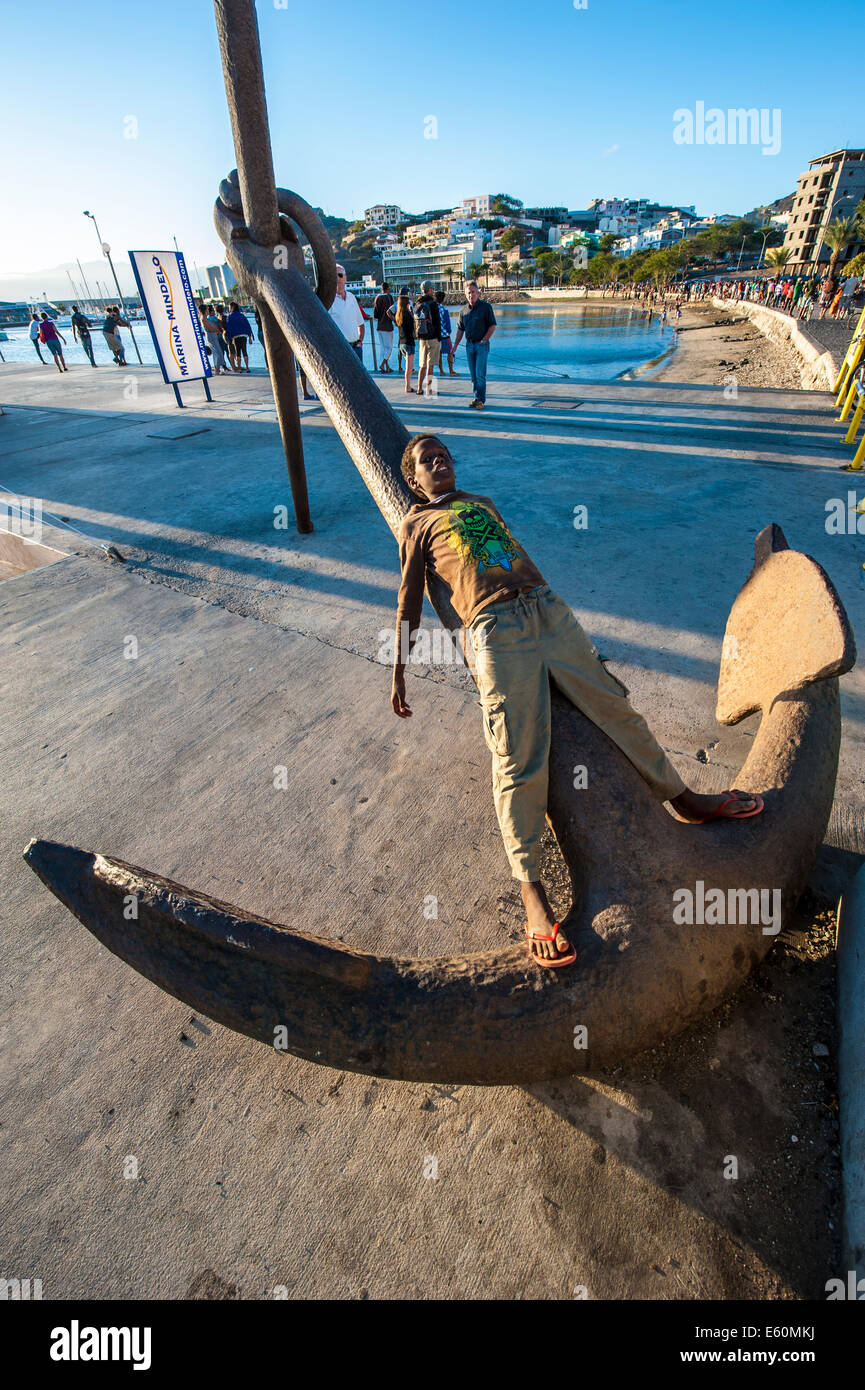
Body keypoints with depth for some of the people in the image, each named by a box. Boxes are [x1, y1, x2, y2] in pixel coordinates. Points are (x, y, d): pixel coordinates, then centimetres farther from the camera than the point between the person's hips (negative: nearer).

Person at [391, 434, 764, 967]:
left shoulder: (484, 502, 32)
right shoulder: (417, 524, 18)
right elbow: (410, 602, 12)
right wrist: (400, 672, 7)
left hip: (548, 608, 5)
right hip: (496, 632, -5)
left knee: (618, 706, 9)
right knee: (519, 762, -12)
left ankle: (684, 799, 27)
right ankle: (532, 891, -5)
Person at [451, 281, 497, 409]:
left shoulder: (486, 307, -2)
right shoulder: (464, 311, 12)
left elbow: (492, 326, -4)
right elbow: (460, 329, 16)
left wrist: (484, 340, -11)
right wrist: (455, 345, 8)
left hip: (481, 345, -5)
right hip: (469, 345, 5)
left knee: (480, 374, -10)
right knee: (473, 375, 7)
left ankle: (481, 399, -3)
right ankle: (477, 398, 15)